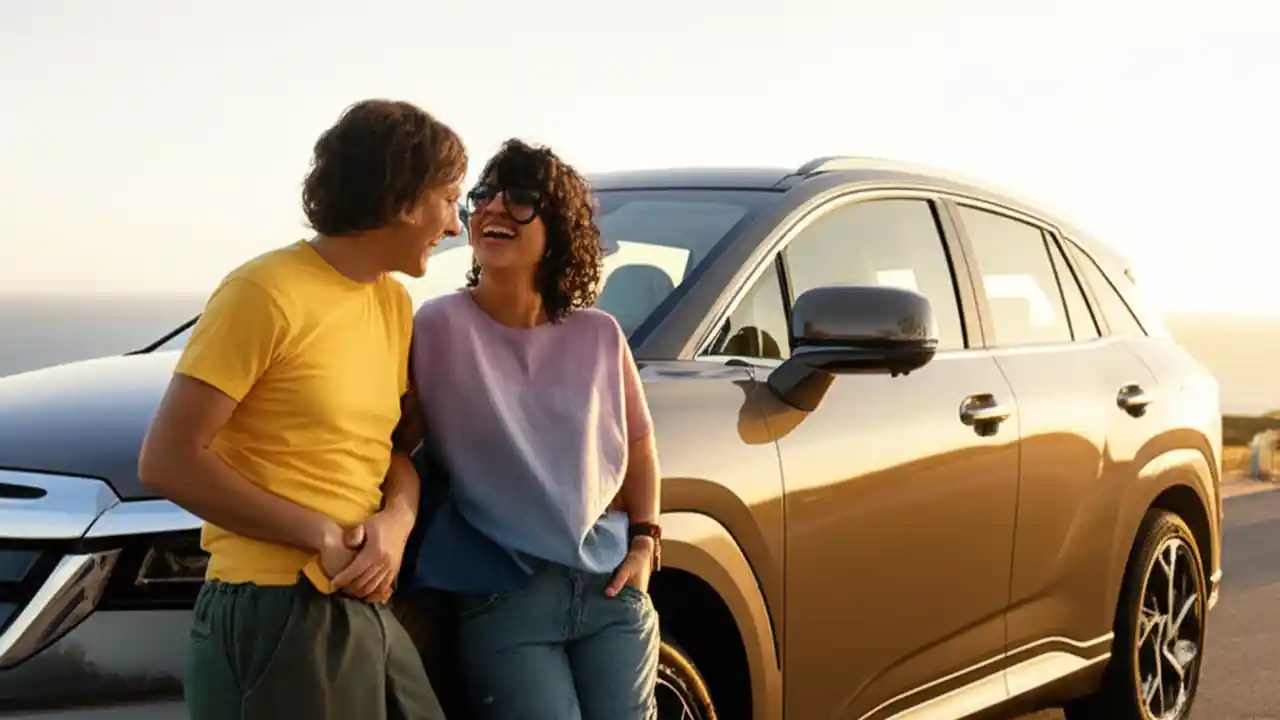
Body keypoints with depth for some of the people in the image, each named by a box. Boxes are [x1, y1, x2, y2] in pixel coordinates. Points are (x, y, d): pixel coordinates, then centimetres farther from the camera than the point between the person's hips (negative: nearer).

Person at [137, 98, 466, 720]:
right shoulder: (267, 293, -13)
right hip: (275, 617, -8)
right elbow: (167, 460, -15)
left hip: (366, 613, 8)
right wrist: (323, 535, -15)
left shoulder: (394, 303, 11)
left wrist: (397, 519, -6)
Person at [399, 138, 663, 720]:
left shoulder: (599, 335, 6)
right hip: (501, 600, -4)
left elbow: (638, 444, 17)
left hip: (610, 590, 4)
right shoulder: (438, 327, -7)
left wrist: (644, 541, 6)